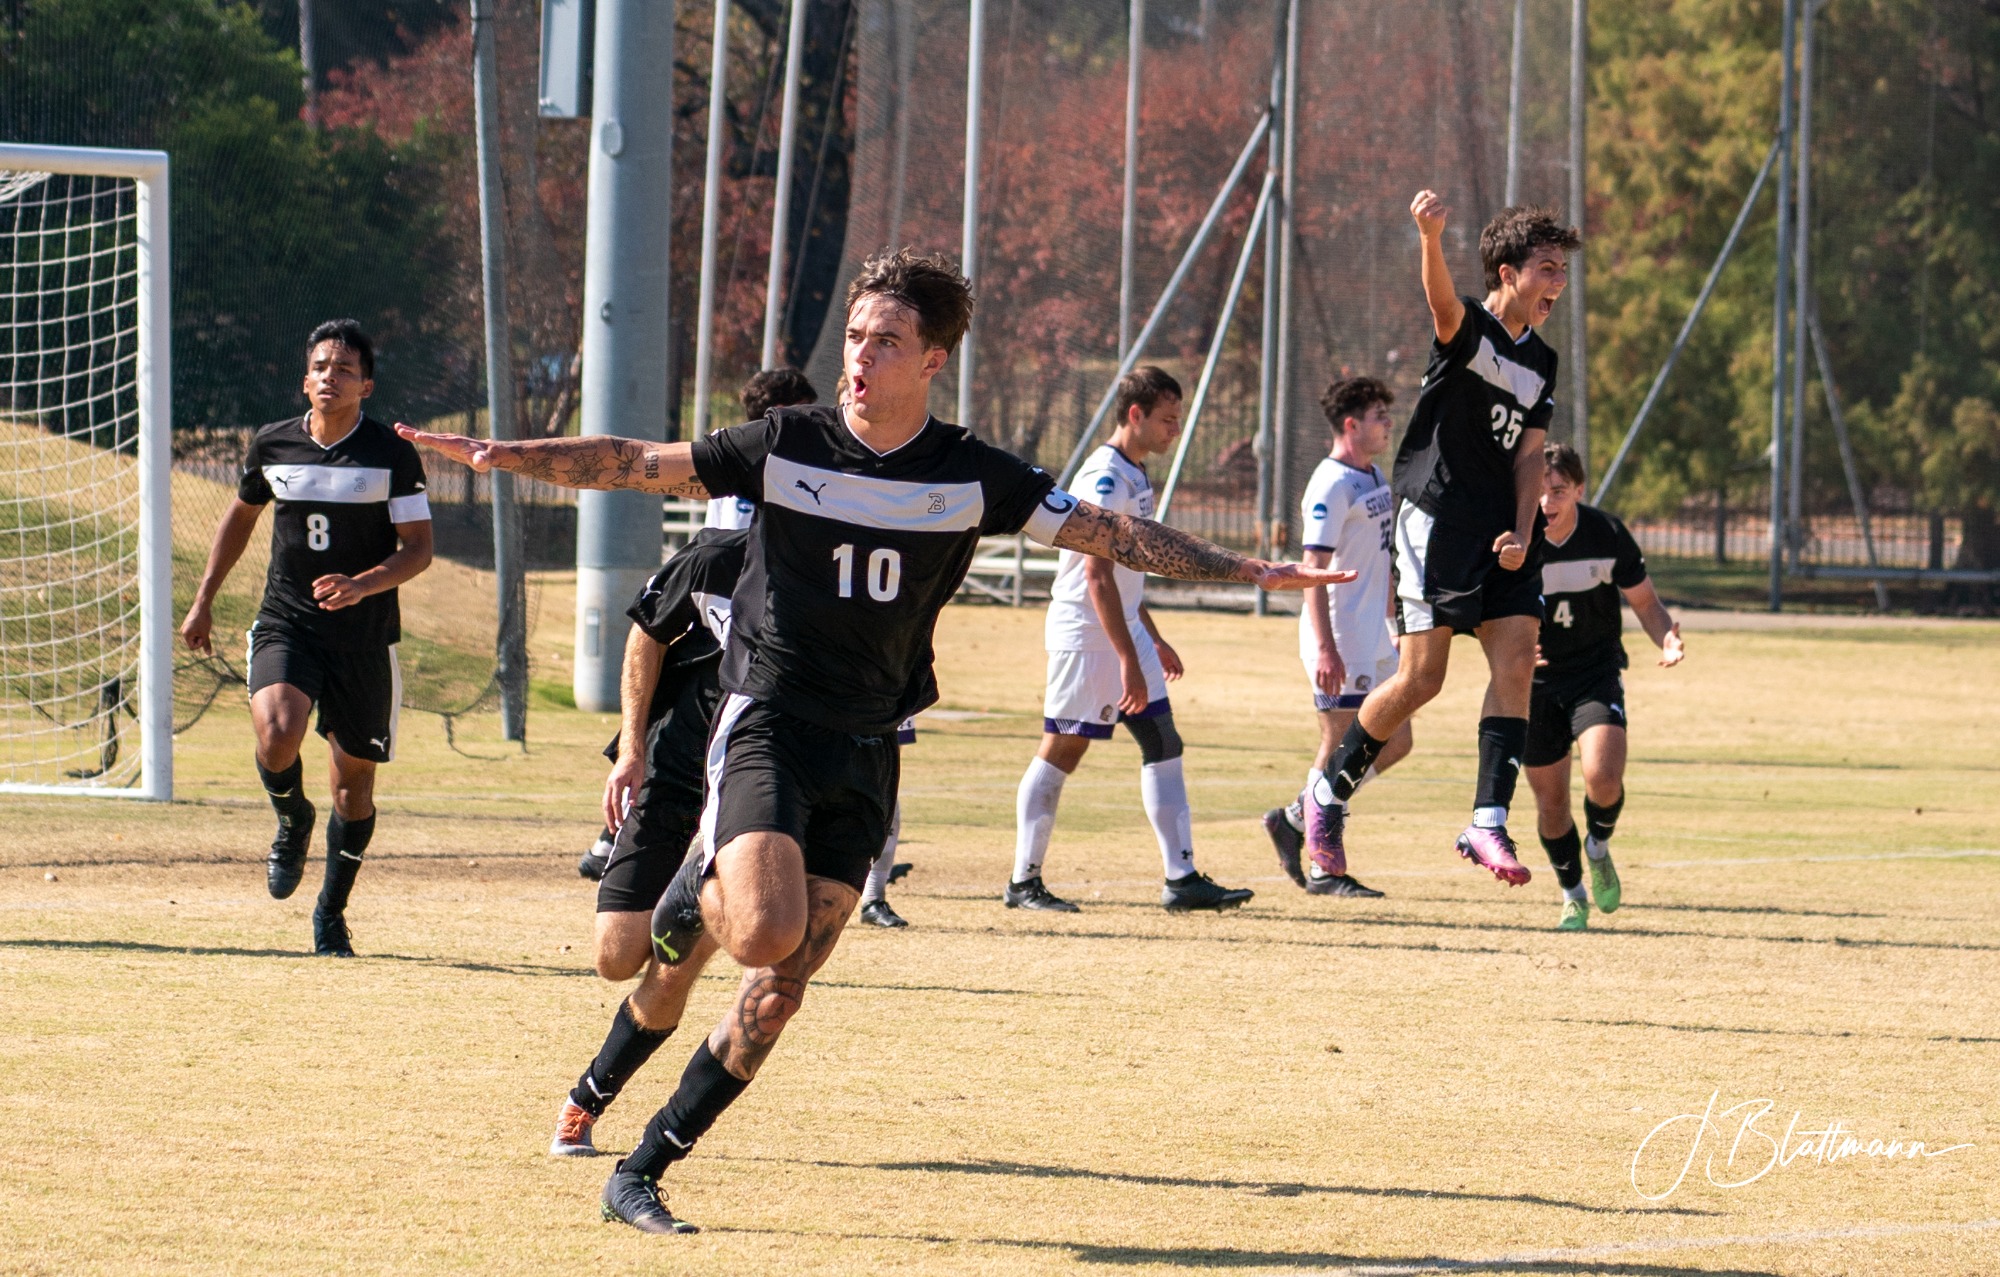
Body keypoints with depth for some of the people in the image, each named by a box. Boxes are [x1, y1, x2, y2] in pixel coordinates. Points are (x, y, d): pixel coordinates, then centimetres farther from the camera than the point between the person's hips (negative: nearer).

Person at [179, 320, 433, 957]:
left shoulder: (392, 455, -6)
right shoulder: (272, 445, 3)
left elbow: (418, 548, -7)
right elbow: (242, 514, 20)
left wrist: (361, 585, -25)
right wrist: (203, 599, 20)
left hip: (364, 632, -1)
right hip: (285, 621, 1)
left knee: (355, 778, 5)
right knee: (277, 734, -25)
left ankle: (331, 912, 24)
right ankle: (293, 822, 10)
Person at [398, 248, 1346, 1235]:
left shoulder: (969, 476, 0)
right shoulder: (786, 445, -4)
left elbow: (1107, 533, 5)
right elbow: (636, 466, -1)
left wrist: (1247, 572, 1)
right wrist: (504, 456, -11)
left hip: (867, 748, 3)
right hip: (768, 725, -3)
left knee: (781, 987, -1)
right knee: (768, 929, -26)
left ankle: (644, 1171, 9)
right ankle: (700, 890, 12)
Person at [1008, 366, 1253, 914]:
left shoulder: (1136, 476, 13)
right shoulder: (1105, 478, -18)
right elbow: (1097, 574, -24)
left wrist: (1153, 641, 24)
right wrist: (1129, 660, -27)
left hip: (1125, 631, 10)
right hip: (1085, 636, -10)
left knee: (1163, 745, 4)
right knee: (1062, 750, -3)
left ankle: (1182, 878, 4)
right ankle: (1024, 882, 4)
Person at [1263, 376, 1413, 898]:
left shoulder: (1375, 479, 14)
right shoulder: (1330, 486, -15)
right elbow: (1315, 570, -20)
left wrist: (1398, 624, 24)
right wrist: (1325, 649, -25)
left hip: (1375, 639, 9)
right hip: (1340, 640, -9)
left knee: (1394, 743, 11)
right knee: (1340, 749, -4)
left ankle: (1296, 819, 20)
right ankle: (1325, 868, 3)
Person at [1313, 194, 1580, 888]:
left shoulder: (1539, 362, 16)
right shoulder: (1468, 329, -6)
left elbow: (1528, 454, 16)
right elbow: (1443, 302, -31)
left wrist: (1522, 533, -1)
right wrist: (1431, 236, -53)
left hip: (1502, 533, 7)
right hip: (1437, 517, -7)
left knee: (1516, 666, -8)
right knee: (1421, 678, -7)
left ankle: (1488, 824, -9)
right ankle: (1329, 795, 12)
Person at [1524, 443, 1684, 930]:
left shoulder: (1607, 534, -13)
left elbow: (1644, 601, 0)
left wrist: (1666, 637, -21)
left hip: (1597, 673, -1)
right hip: (1534, 683, 1)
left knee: (1603, 776, -22)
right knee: (1550, 798, 4)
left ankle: (1599, 848, 12)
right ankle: (1572, 895, 30)